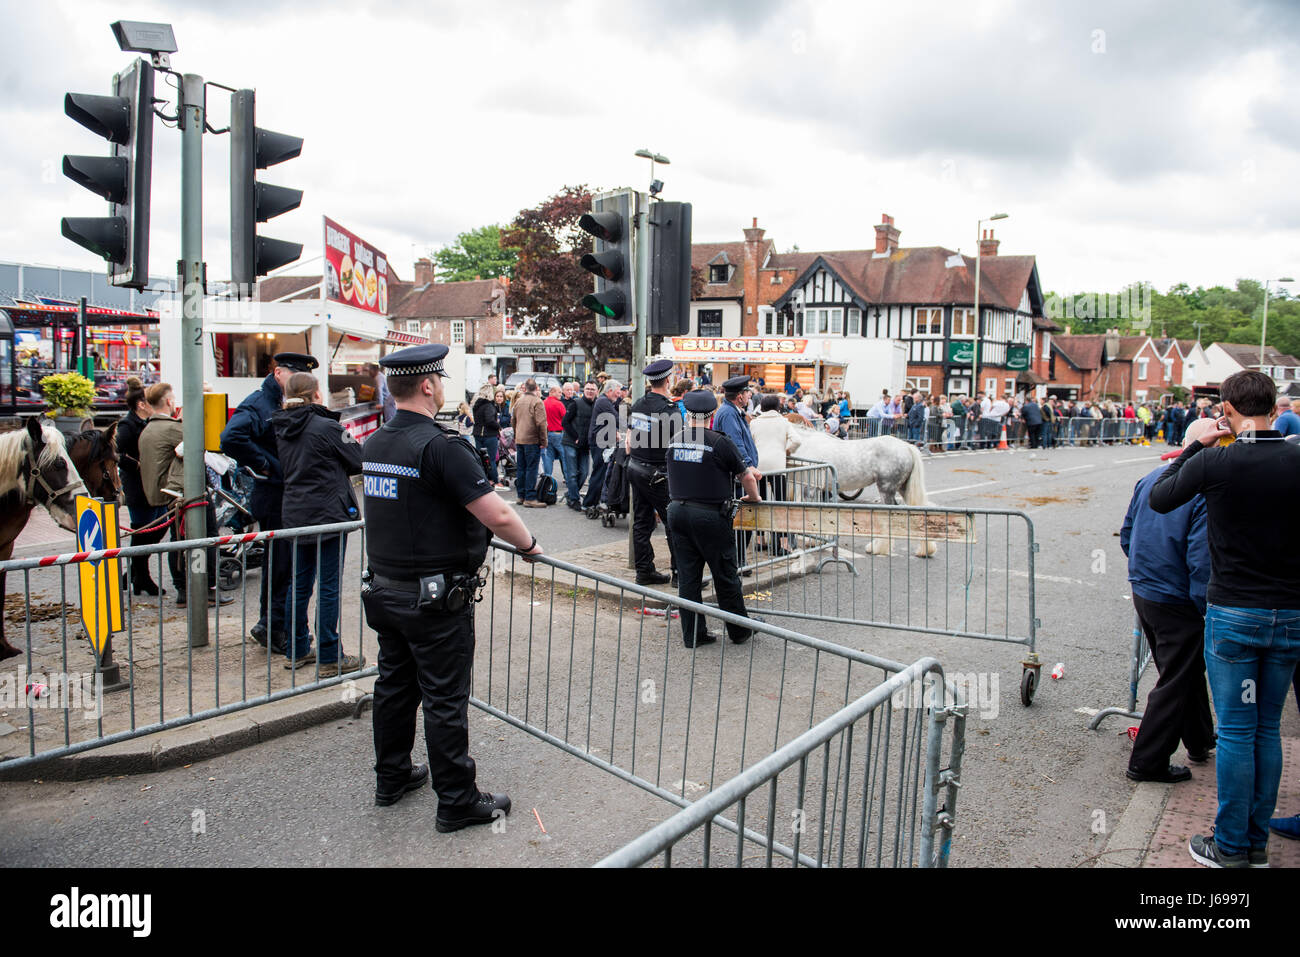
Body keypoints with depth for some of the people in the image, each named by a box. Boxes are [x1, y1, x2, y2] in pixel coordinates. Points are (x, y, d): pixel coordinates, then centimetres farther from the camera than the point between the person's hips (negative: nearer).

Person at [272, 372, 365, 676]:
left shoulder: (282, 430, 6)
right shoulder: (327, 427, -14)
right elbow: (358, 462, -7)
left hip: (295, 515, 7)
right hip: (329, 515, -7)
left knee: (300, 584, 14)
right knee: (329, 586, -1)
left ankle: (297, 651, 24)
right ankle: (329, 658, 4)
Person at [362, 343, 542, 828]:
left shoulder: (373, 444, 4)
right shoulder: (441, 446, -21)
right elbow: (498, 516, -25)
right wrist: (528, 544, -7)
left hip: (384, 589, 8)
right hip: (436, 599, -8)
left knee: (394, 684, 20)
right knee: (445, 699, 2)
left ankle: (391, 776, 37)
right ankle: (457, 801, 15)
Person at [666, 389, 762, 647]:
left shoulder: (675, 441, 4)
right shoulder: (721, 443, -13)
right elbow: (746, 476, -4)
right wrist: (753, 496, 18)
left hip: (677, 512, 5)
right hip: (710, 516, -5)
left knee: (687, 576, 11)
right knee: (725, 575, 9)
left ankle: (692, 634, 17)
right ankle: (740, 630, 23)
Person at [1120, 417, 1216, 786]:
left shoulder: (1149, 479, 3)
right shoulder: (1205, 491, -21)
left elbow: (1126, 535, 11)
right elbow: (1200, 560, -23)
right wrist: (1207, 612, -13)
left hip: (1142, 593, 8)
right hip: (1177, 603, -8)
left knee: (1187, 670, 25)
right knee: (1176, 682, 6)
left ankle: (1200, 740, 43)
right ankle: (1147, 762, 14)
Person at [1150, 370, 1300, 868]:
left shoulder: (1215, 462, -13)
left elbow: (1158, 498, 2)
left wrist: (1199, 444, 8)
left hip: (1232, 614, -3)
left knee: (1236, 731, 6)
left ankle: (1230, 846, 16)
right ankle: (1257, 841, 26)